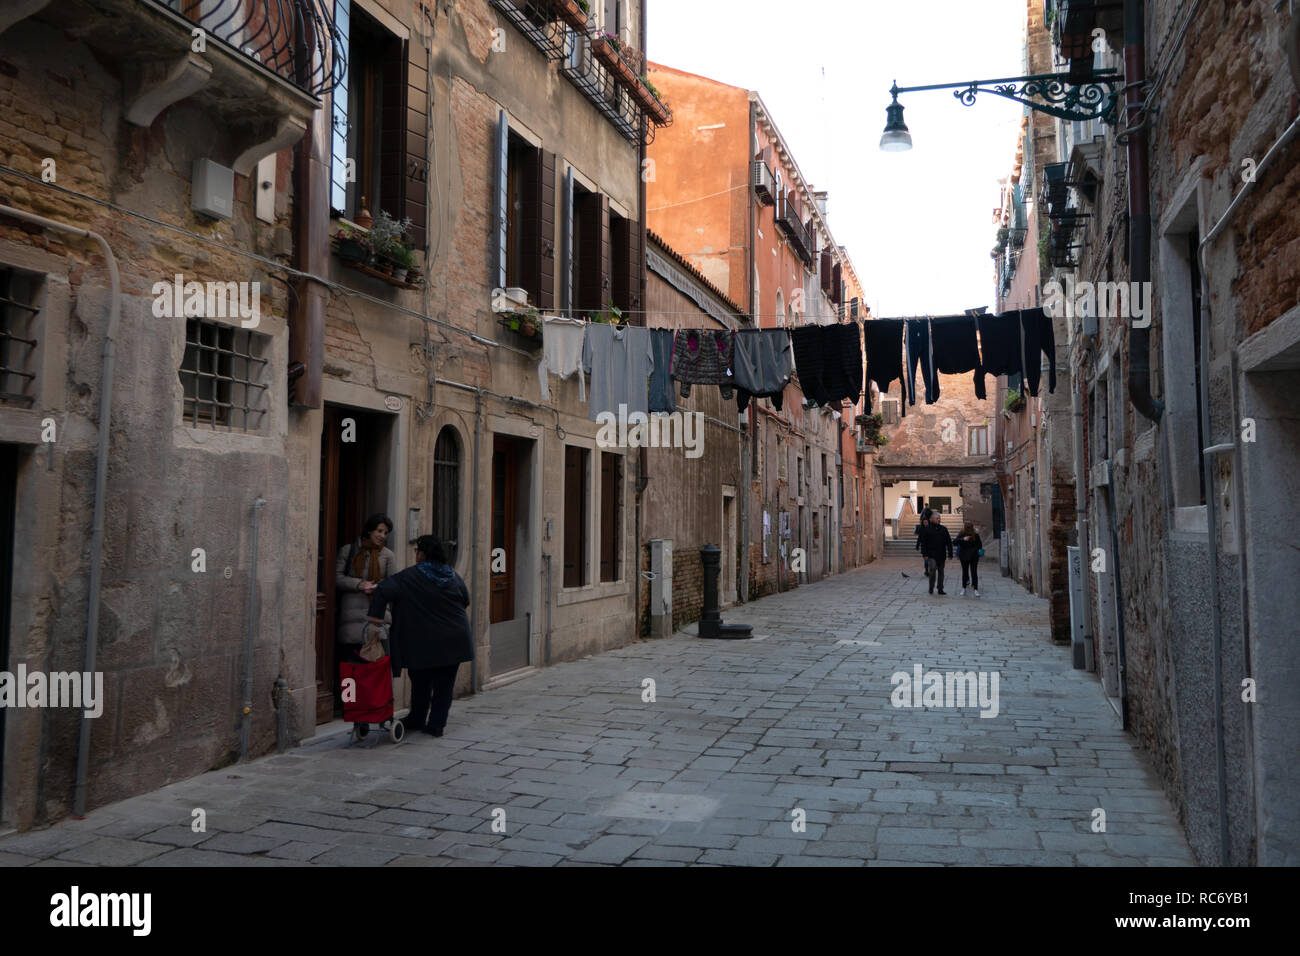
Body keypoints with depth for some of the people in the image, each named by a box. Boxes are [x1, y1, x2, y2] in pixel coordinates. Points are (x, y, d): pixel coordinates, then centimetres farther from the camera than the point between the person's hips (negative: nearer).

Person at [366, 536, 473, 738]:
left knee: (421, 683, 14)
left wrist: (375, 615, -16)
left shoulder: (410, 577, -10)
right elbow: (466, 601, 13)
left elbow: (383, 590, -21)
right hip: (454, 642, 3)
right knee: (444, 684, 8)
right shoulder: (453, 575, 4)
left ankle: (417, 720, 29)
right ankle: (436, 724, 9)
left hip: (424, 643, -3)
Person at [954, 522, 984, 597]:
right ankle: (963, 589, 20)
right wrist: (963, 539, -28)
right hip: (964, 557, 1)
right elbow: (954, 543, -15)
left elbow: (980, 546, 3)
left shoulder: (976, 536, -2)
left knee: (974, 573, -4)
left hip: (974, 557, -1)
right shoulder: (961, 535, -4)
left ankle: (976, 590, -2)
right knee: (964, 572, 10)